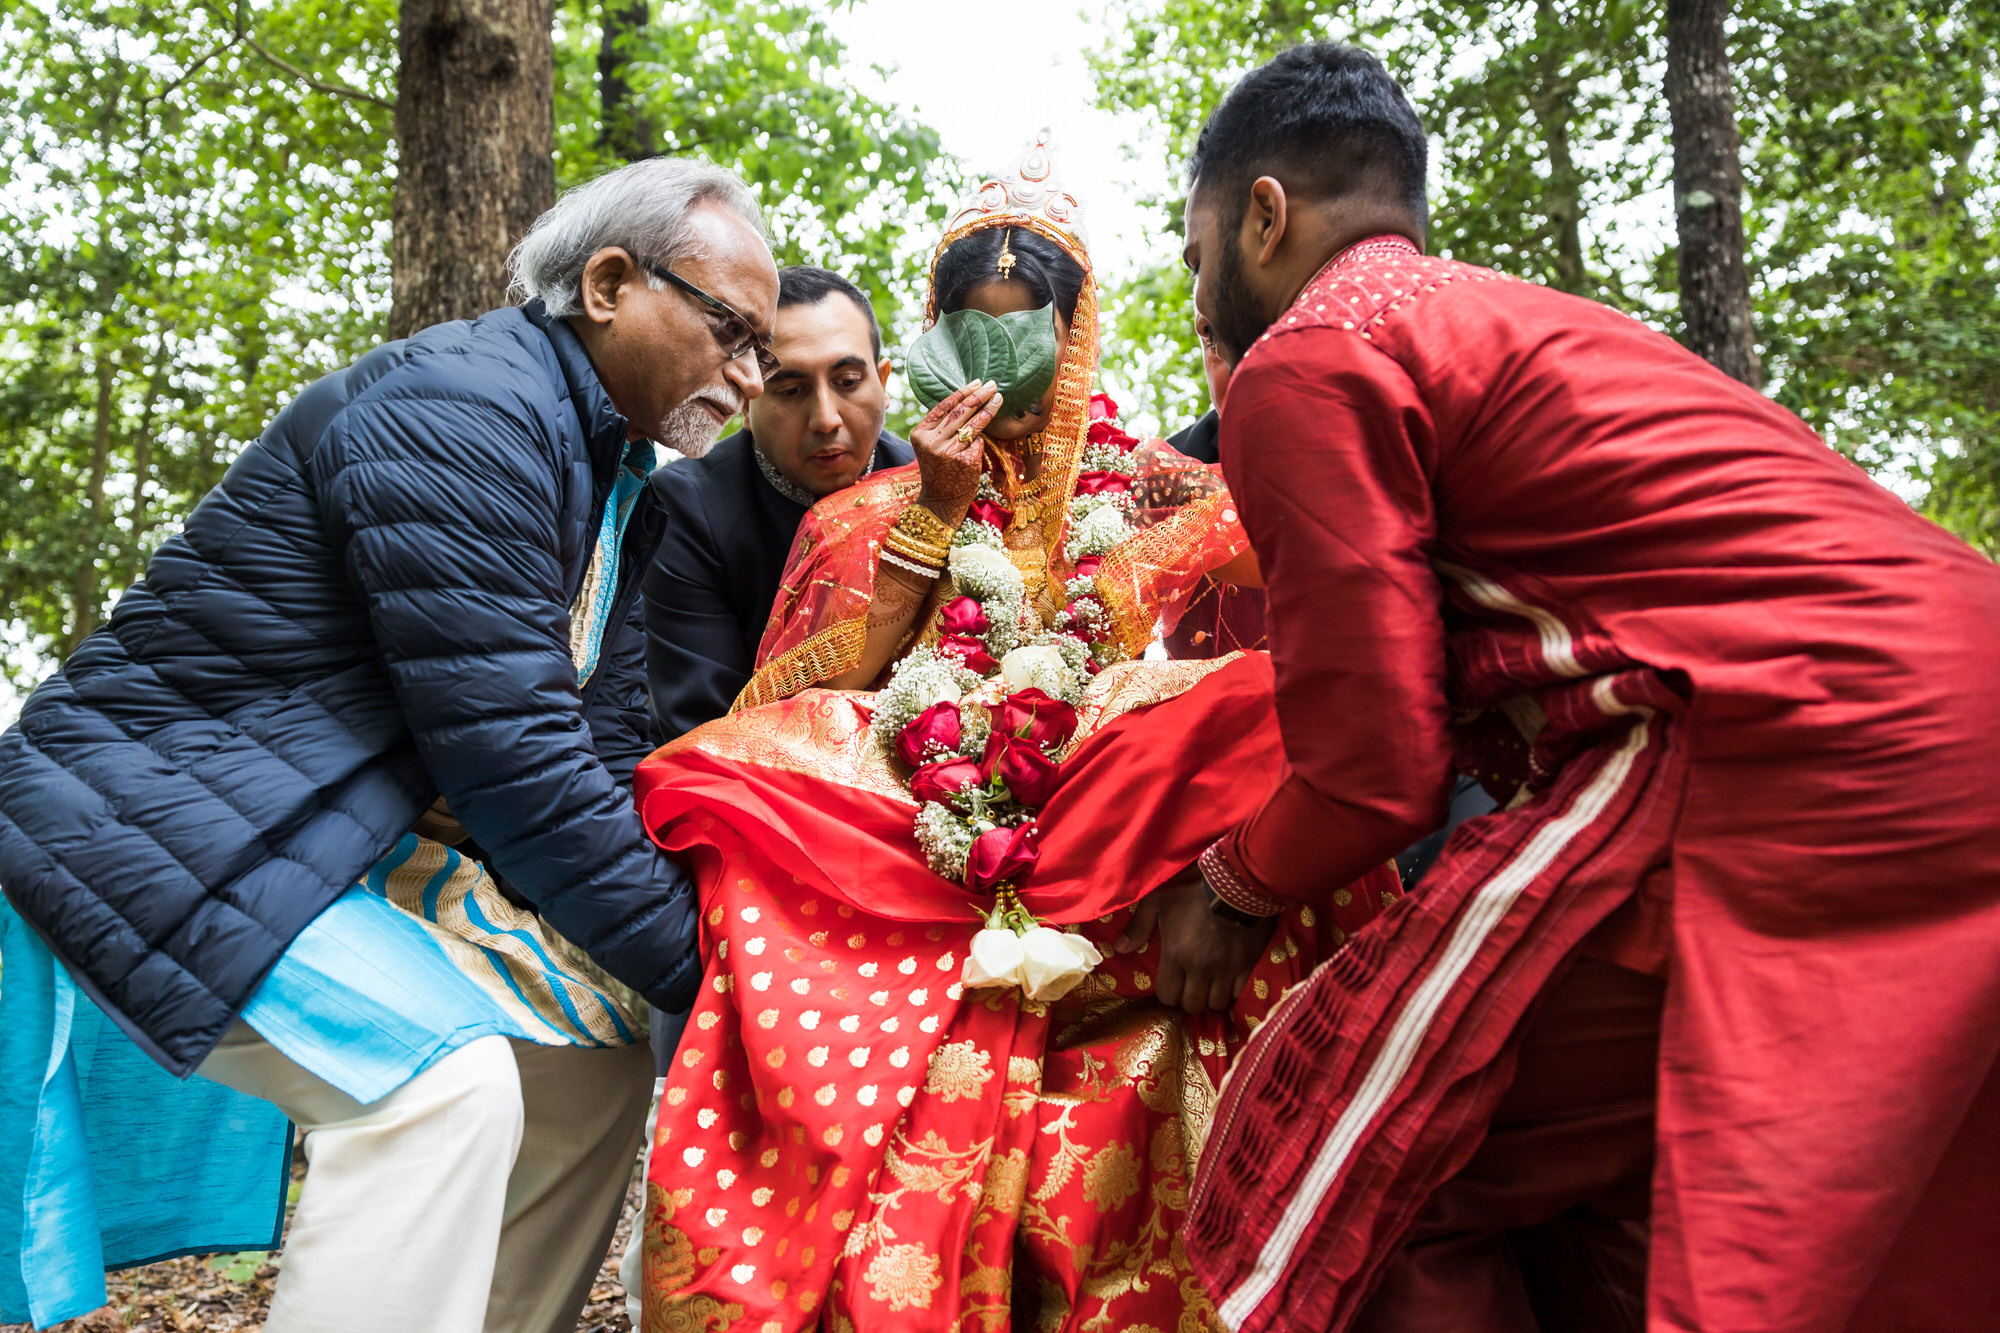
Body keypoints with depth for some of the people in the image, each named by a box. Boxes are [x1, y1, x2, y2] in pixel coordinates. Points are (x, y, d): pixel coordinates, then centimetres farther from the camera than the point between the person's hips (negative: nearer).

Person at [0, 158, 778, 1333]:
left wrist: (704, 925, -5)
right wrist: (695, 956, -17)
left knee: (597, 1051, 7)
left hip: (367, 836, 10)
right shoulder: (462, 408, -21)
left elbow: (604, 752, 7)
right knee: (445, 1080, -27)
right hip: (167, 829, -10)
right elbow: (515, 758, -26)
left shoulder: (617, 473, 9)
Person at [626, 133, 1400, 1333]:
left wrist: (1218, 874, -22)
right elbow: (795, 708, 2)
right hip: (912, 866, 0)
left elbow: (1266, 691, -3)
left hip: (1118, 865, 0)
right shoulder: (867, 515, 18)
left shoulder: (1165, 495, 12)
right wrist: (935, 514, -1)